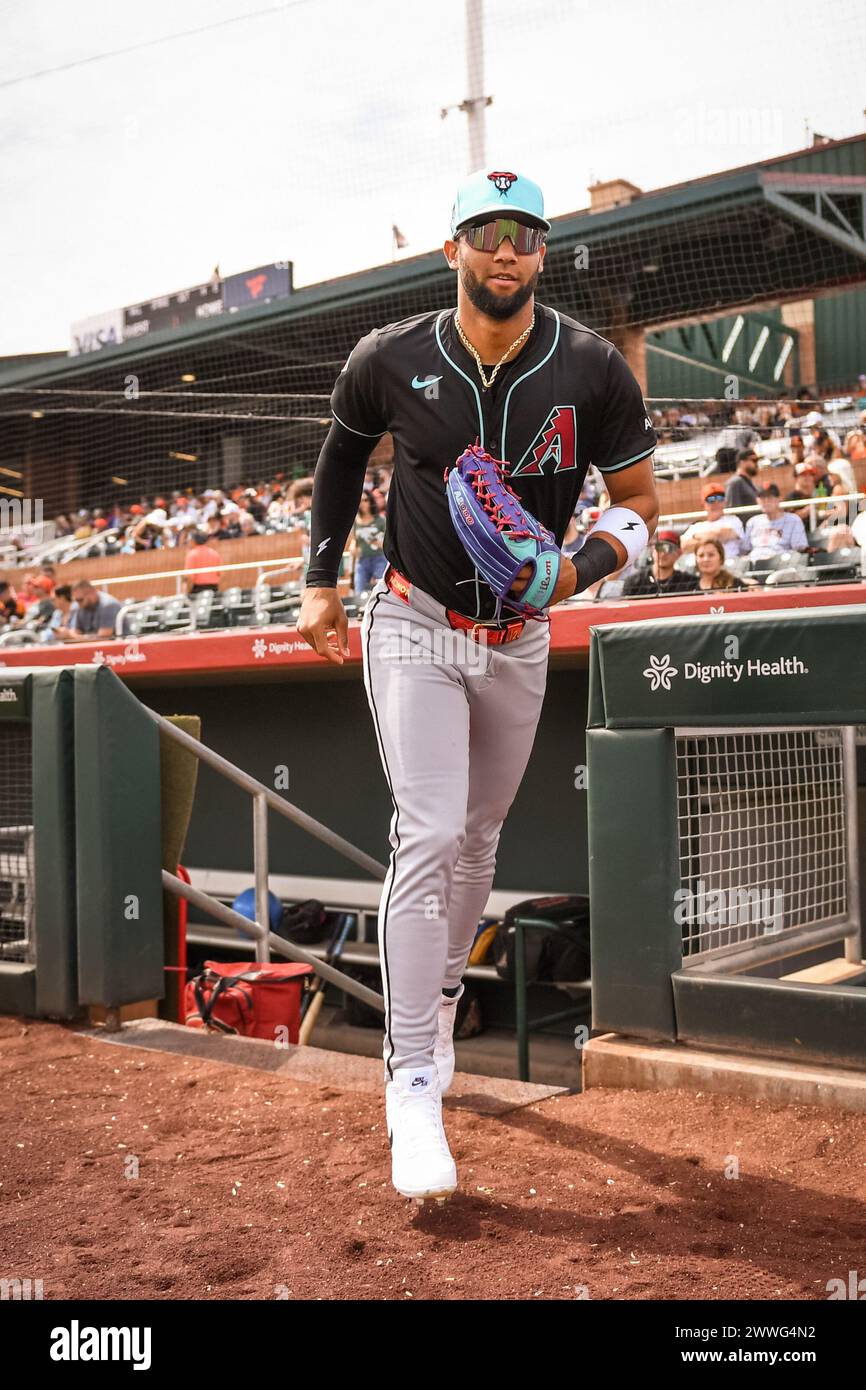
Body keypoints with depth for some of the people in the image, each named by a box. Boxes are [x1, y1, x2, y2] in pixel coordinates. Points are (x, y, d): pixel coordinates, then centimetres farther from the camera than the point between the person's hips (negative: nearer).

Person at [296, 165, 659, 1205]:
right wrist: (321, 580, 6)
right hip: (414, 627, -2)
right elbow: (342, 453, 11)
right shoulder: (390, 361, -9)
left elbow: (639, 502, -2)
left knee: (478, 840, 15)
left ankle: (436, 1006, 39)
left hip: (520, 638, 3)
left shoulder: (592, 370, -9)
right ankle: (412, 1082, -9)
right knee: (429, 836, -16)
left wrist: (577, 569, -22)